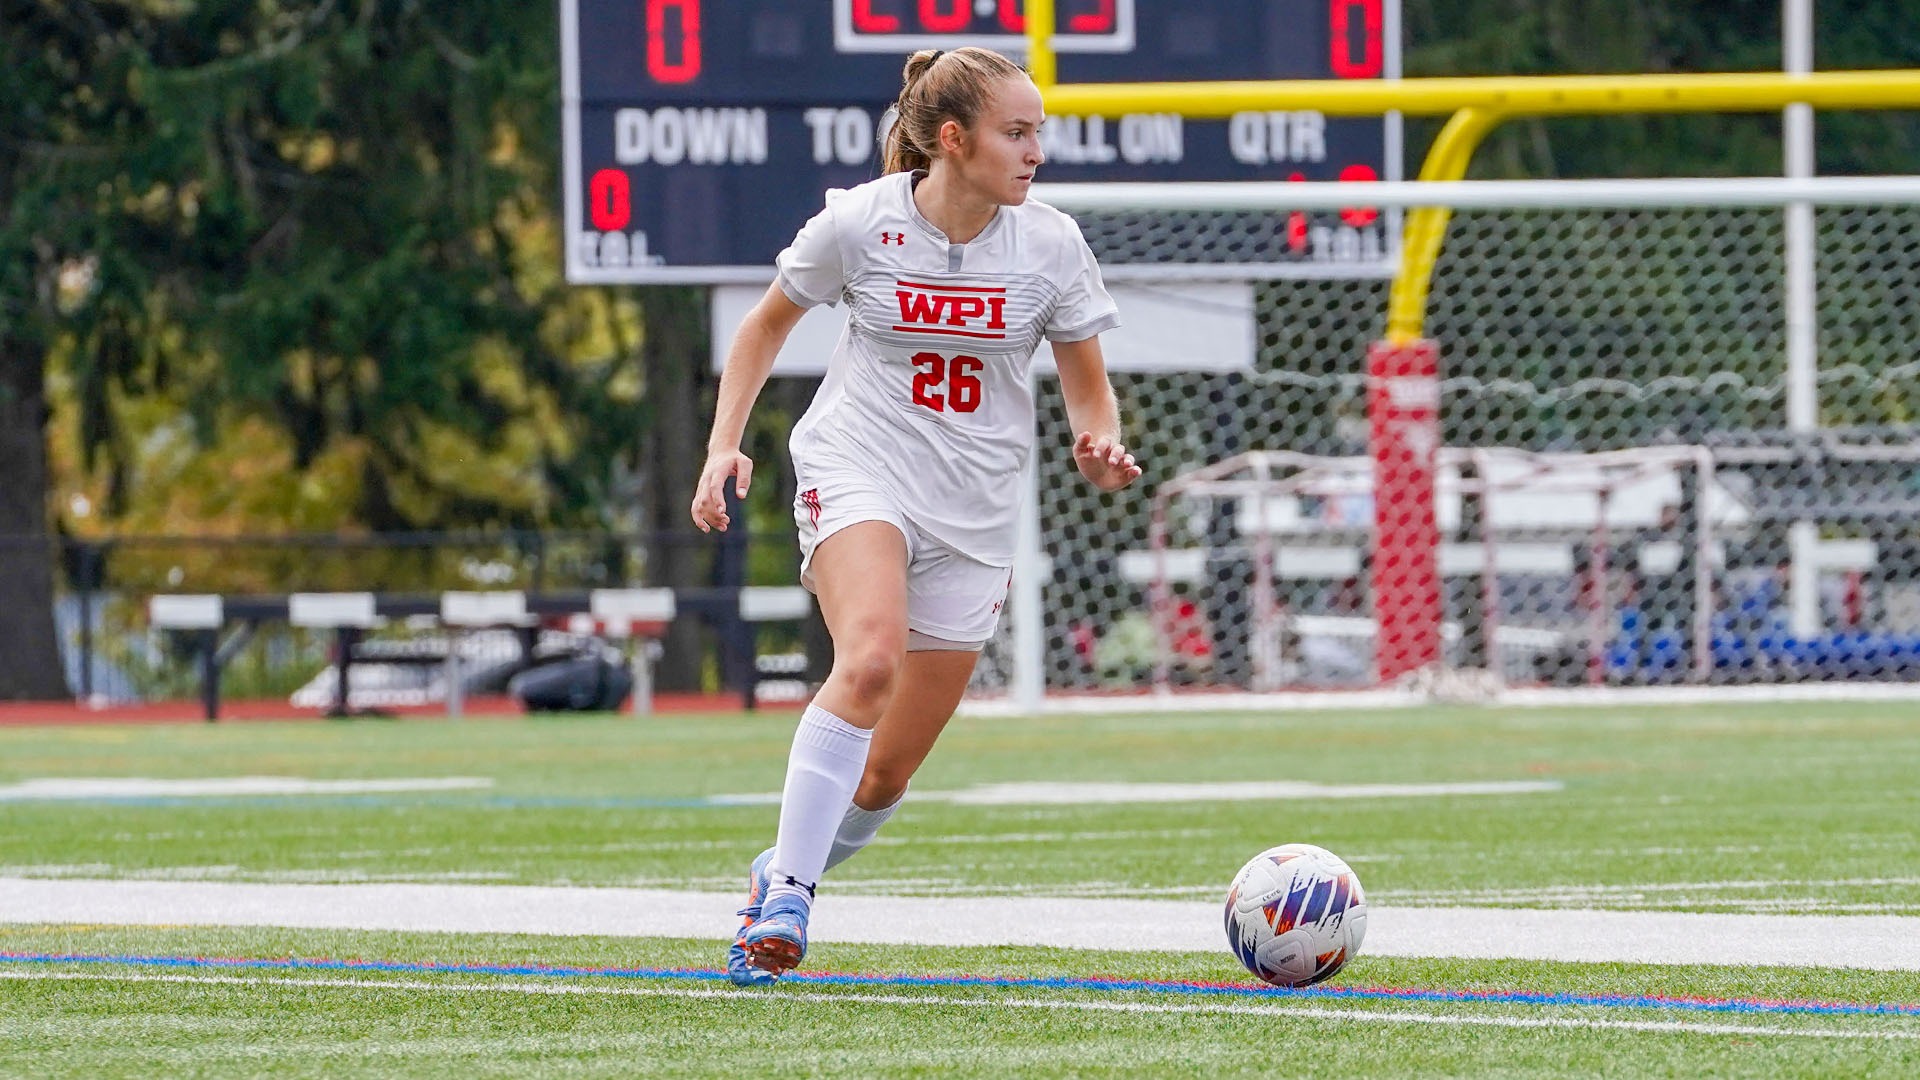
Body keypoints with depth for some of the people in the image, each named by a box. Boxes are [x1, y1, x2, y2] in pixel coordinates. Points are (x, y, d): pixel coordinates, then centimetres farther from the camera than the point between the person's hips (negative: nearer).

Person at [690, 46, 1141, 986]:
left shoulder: (1050, 244, -2)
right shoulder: (860, 223, -6)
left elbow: (1088, 386, 8)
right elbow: (767, 325, 10)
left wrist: (1101, 449, -14)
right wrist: (725, 445, -1)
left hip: (974, 514, 3)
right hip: (857, 474, -3)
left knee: (887, 774, 4)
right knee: (870, 659, -33)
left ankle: (784, 873, 32)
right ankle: (787, 898, -26)